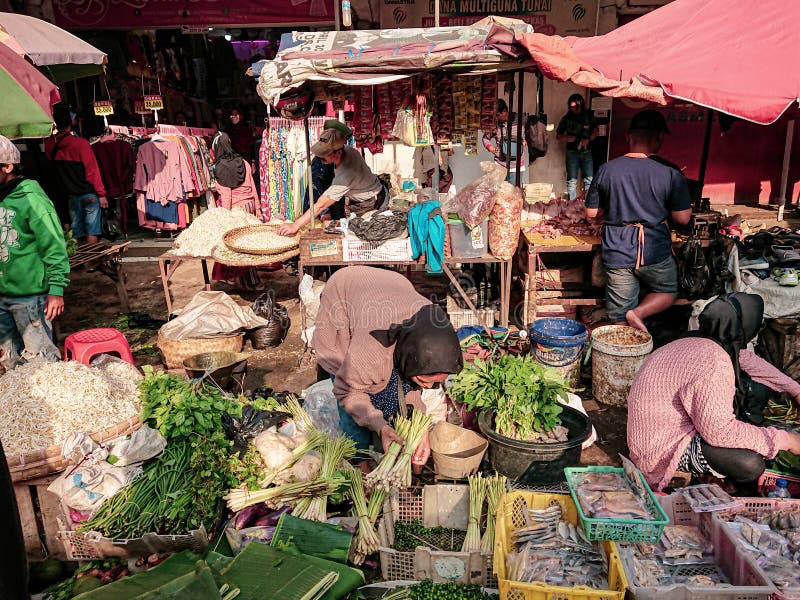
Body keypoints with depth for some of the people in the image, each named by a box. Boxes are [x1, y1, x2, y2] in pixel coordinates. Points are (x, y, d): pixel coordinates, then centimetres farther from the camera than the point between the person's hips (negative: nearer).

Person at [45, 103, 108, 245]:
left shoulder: (49, 144, 0)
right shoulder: (80, 143, -15)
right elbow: (92, 170, -14)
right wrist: (101, 194, -8)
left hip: (71, 194, 5)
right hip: (89, 193, -5)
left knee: (76, 232, 12)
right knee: (92, 231, 0)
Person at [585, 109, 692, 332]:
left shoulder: (606, 170, -4)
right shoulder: (671, 175, -11)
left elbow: (591, 212, 3)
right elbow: (682, 218, -5)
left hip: (617, 253, 2)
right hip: (655, 252, -2)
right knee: (668, 291, 25)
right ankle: (638, 313, 1)